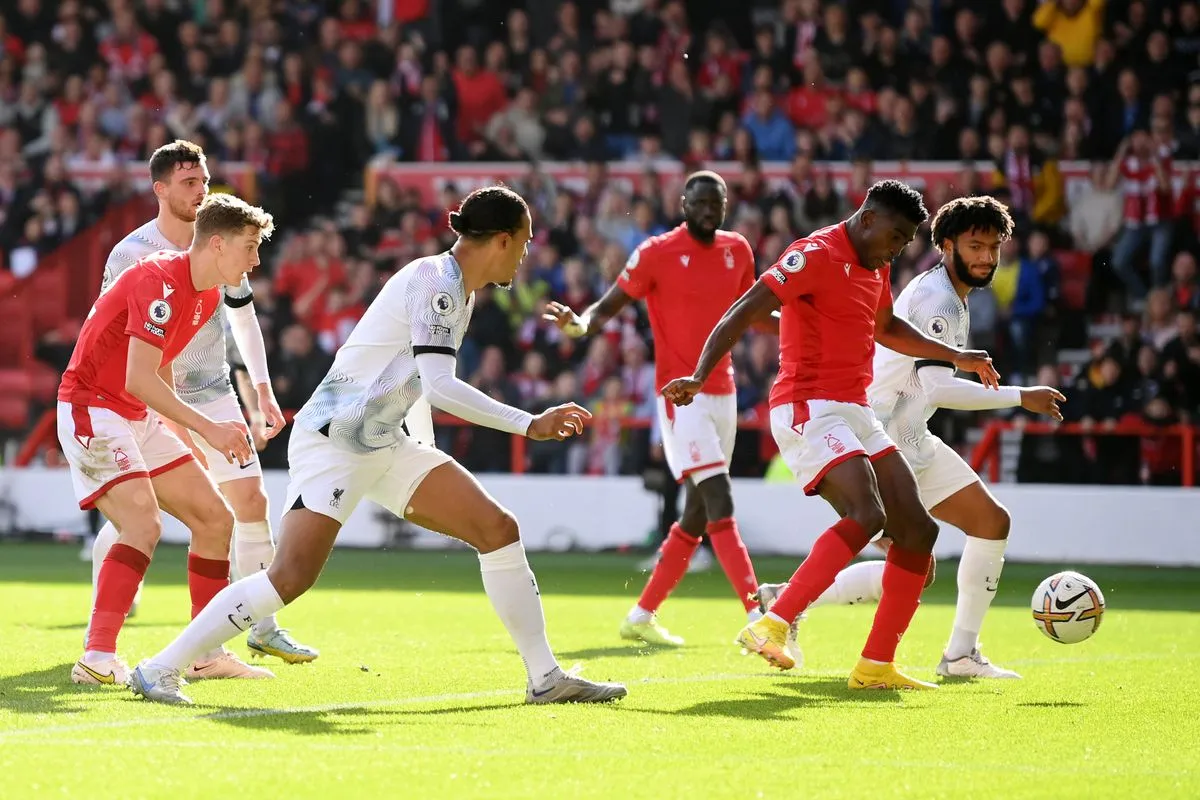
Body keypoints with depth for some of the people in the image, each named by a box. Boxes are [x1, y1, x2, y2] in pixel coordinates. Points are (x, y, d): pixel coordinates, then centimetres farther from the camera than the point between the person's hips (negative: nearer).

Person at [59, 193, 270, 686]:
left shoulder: (207, 295, 9)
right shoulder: (161, 283, -22)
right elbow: (138, 378, -30)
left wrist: (179, 429, 21)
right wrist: (207, 429, -32)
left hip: (139, 418, 10)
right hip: (91, 409, -10)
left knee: (215, 520, 8)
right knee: (143, 524, -27)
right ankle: (97, 659, -31)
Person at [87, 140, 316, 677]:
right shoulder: (130, 255, -14)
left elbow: (242, 314, 14)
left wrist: (263, 392, 12)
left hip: (214, 395, 4)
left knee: (251, 501, -1)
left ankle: (261, 629, 11)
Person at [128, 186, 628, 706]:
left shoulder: (458, 290, 13)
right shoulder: (435, 280, -17)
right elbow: (438, 385, -27)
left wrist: (430, 470, 26)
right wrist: (529, 425, -25)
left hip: (386, 447, 9)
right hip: (331, 441, -9)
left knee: (498, 529, -1)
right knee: (292, 576, -19)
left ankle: (545, 677, 4)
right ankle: (159, 670, -8)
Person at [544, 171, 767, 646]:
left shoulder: (737, 250, 9)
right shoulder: (656, 253, -8)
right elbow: (609, 307, -6)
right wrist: (579, 323, -26)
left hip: (723, 391, 7)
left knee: (697, 515, 9)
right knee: (720, 504, -17)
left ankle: (642, 617, 21)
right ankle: (757, 618, -22)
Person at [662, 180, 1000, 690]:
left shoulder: (876, 267, 17)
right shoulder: (817, 255, -12)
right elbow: (743, 313, -19)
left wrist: (954, 356, 38)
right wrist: (699, 377, -30)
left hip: (855, 414, 10)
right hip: (809, 412, -10)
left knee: (917, 530, 4)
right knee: (867, 516, -29)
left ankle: (876, 667, 8)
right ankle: (772, 626, -31)